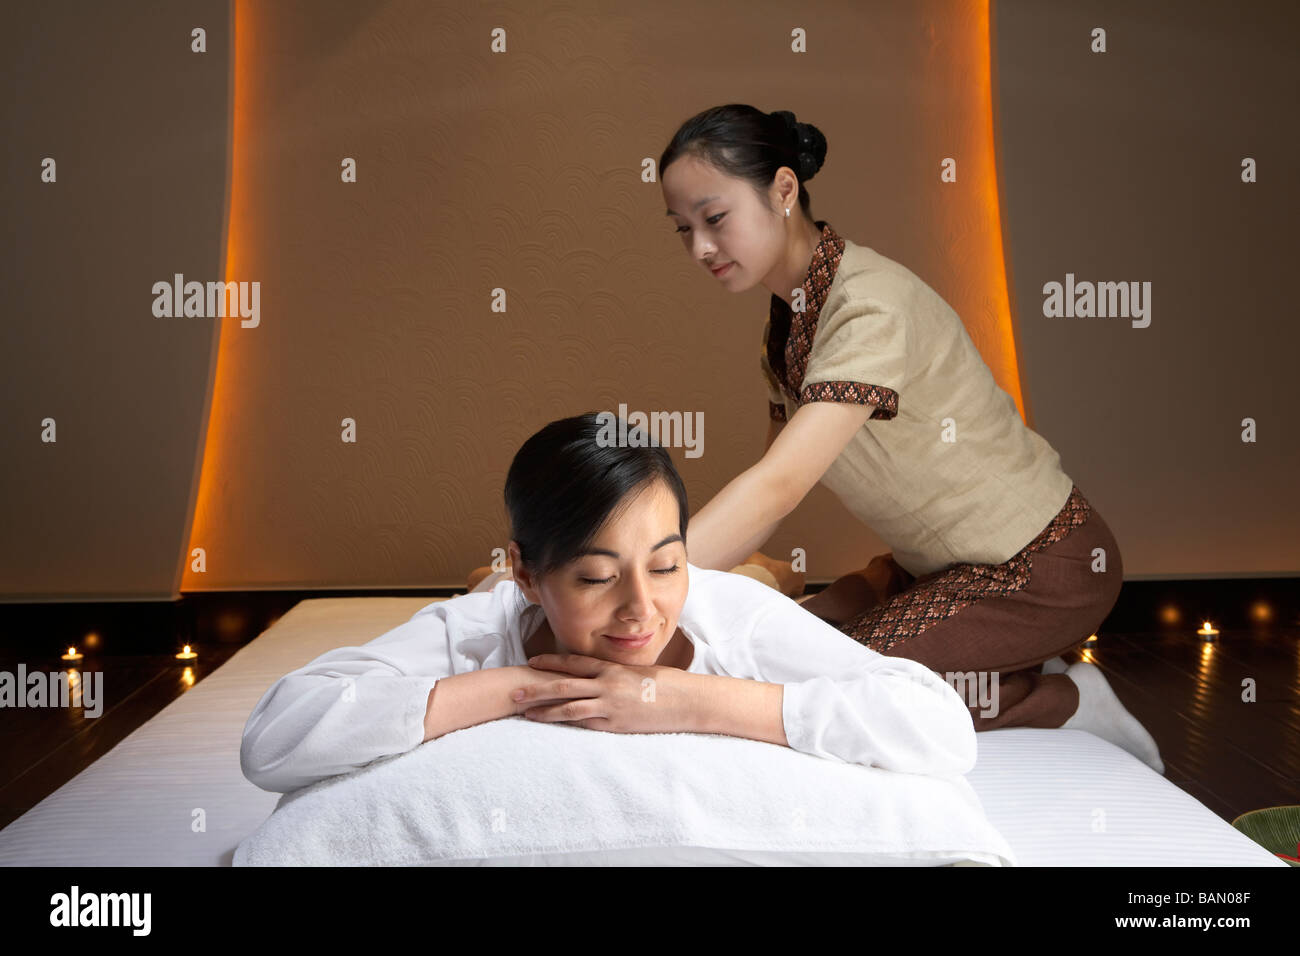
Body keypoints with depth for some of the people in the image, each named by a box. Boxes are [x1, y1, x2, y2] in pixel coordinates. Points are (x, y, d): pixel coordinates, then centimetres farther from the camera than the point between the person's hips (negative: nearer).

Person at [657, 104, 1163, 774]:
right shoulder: (786, 320, 2)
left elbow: (777, 487, -37)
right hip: (945, 565, 9)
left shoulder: (871, 305, -27)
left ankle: (1060, 701, -1)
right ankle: (1025, 675, 10)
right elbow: (771, 487, 2)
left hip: (1043, 567, -9)